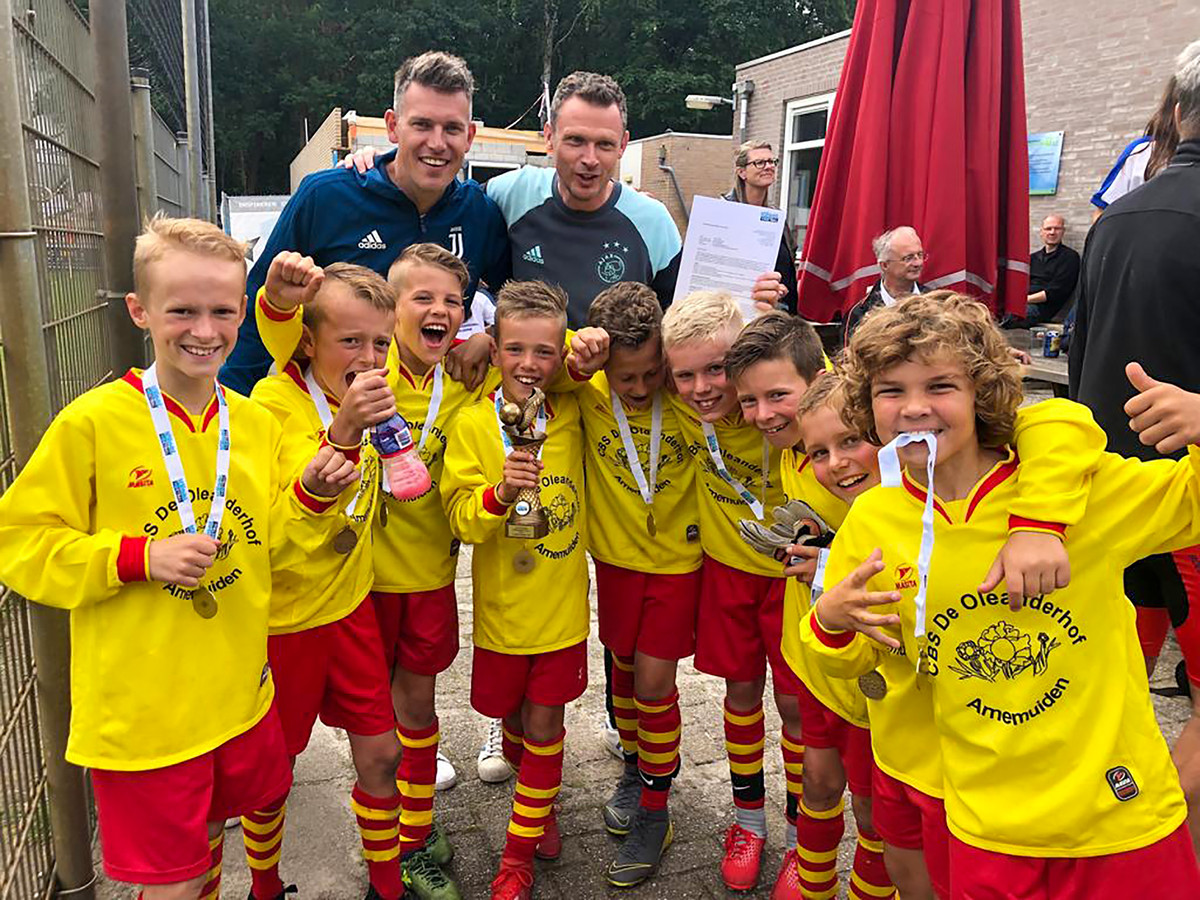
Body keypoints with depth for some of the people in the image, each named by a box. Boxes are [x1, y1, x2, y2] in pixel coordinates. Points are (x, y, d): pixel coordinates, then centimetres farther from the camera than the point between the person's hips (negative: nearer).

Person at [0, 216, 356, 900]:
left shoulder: (258, 425, 0)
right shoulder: (93, 422, -13)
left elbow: (275, 555, 5)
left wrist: (312, 497, -13)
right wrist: (139, 558, -21)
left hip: (239, 696, 4)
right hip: (139, 712, -4)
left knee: (209, 840, 24)